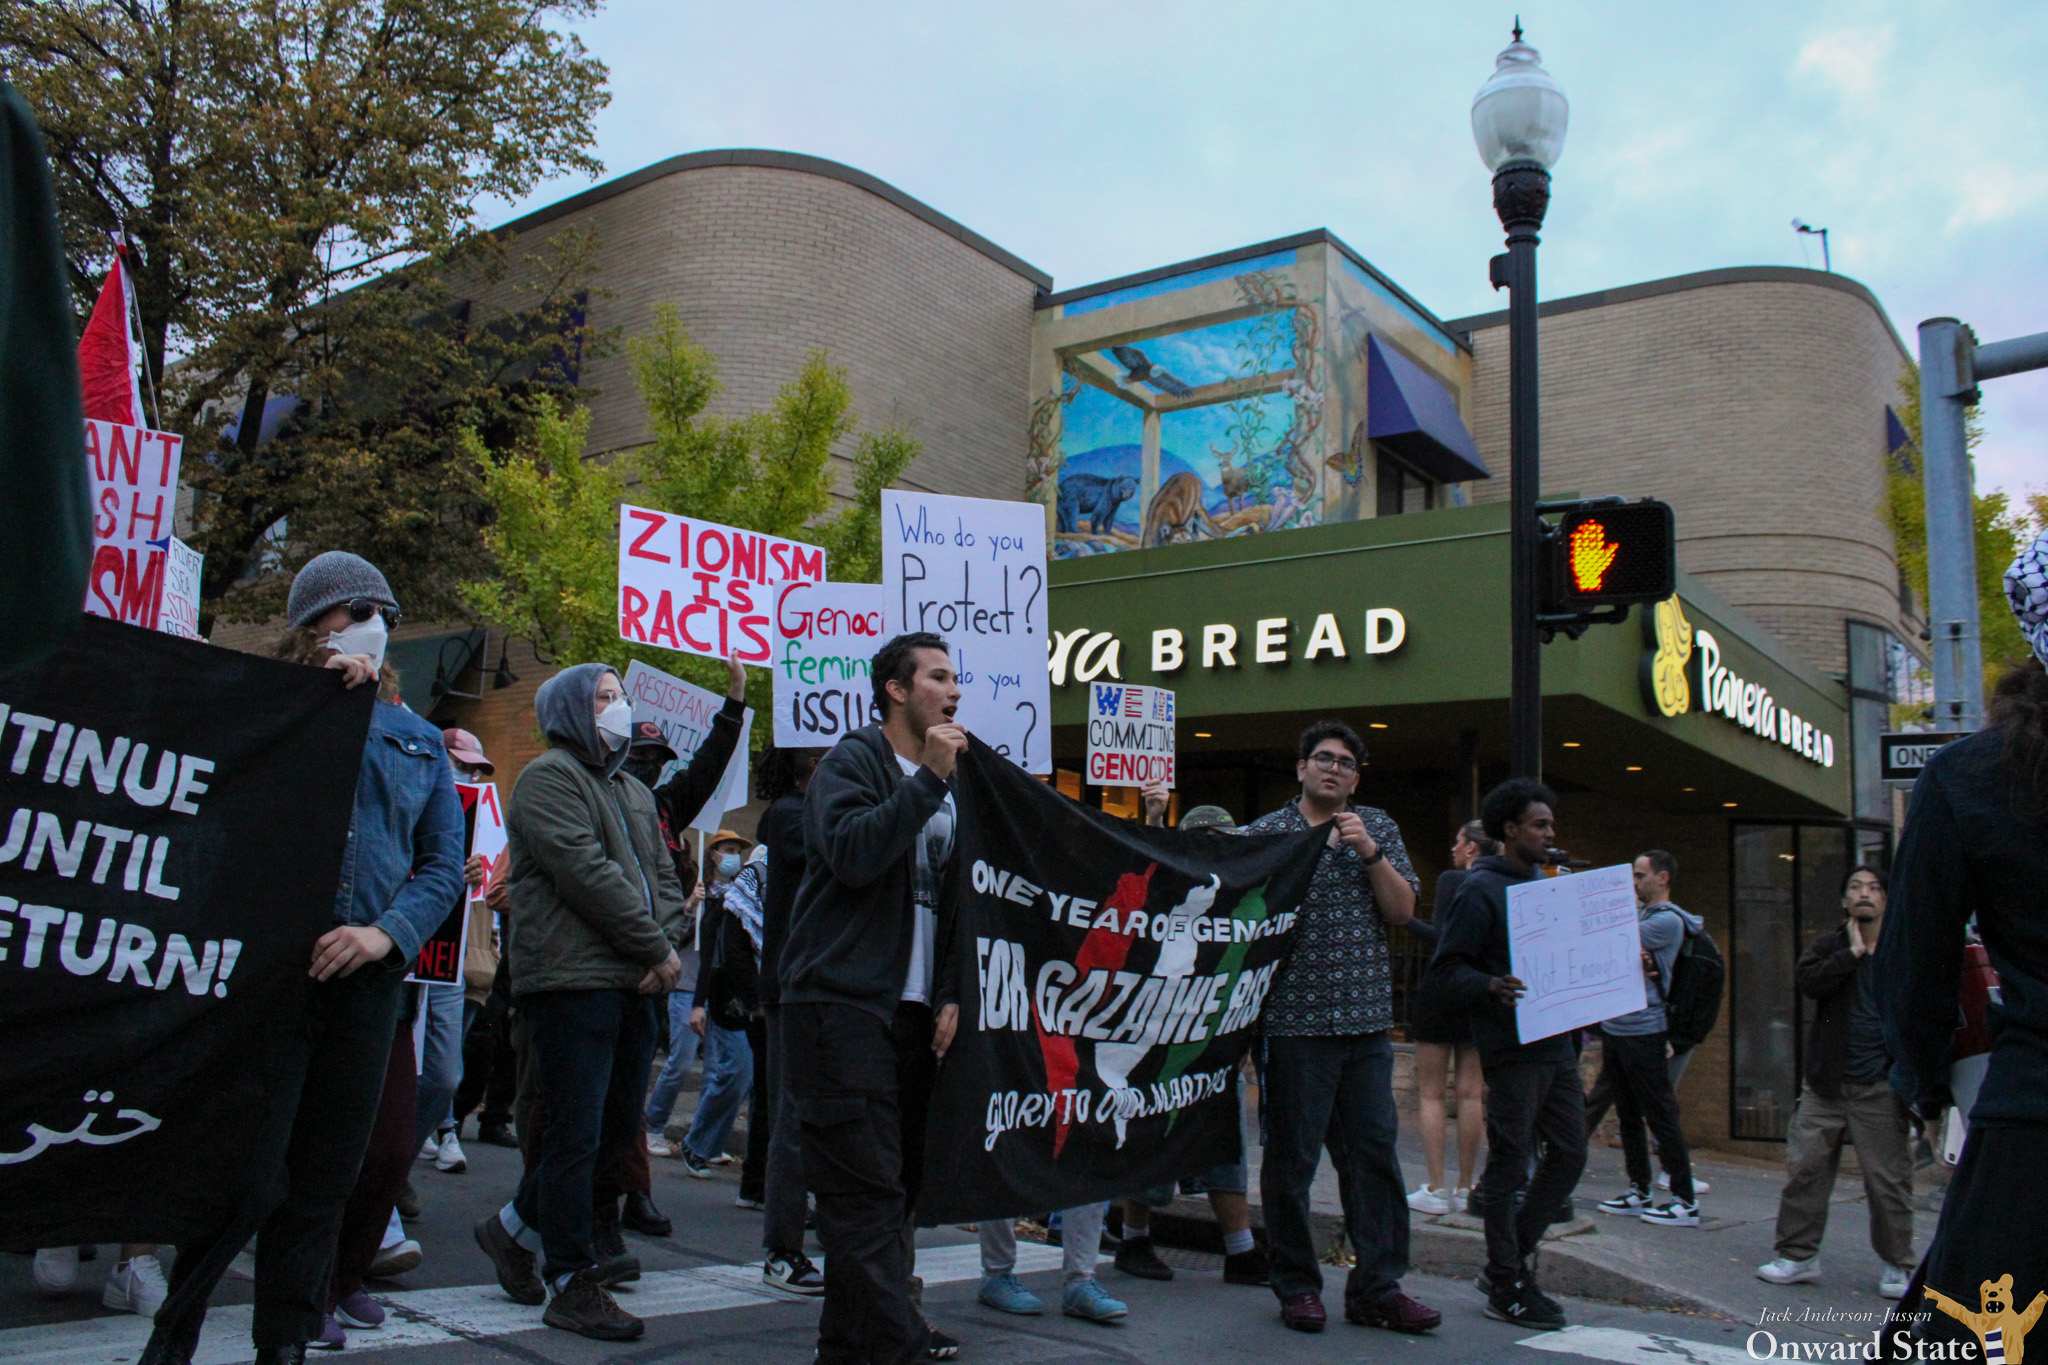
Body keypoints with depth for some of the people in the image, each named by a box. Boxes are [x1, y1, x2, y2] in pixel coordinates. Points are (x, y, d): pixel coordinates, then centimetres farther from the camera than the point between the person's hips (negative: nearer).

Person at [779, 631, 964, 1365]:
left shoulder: (949, 787, 20)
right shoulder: (853, 762, -3)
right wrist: (928, 779, -19)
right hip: (842, 1001, -7)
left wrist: (951, 995, 9)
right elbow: (853, 854, -22)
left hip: (913, 1012, 7)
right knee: (866, 1185, -10)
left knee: (894, 1183, 9)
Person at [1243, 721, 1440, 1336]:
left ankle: (1378, 1287, 15)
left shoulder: (1379, 829, 13)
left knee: (1375, 1151, 5)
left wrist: (1369, 851, -7)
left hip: (1367, 1019, 4)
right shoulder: (1264, 834, 1)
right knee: (1292, 1155, 3)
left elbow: (1402, 911, 5)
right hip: (1295, 1018, -4)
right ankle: (1296, 1285, 17)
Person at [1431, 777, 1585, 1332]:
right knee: (1510, 1164, -1)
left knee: (1569, 1154, 11)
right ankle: (1506, 1286, 10)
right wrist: (1491, 988, -30)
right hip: (1511, 1049, -8)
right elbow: (1447, 969, -12)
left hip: (1556, 1045, 8)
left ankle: (1511, 1259, 24)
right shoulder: (1480, 888, -8)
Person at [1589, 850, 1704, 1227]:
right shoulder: (1635, 914, 16)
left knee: (1661, 1117, -4)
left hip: (1644, 1031, -9)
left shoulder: (1668, 920, -11)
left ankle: (1685, 1200, 3)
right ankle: (1638, 1191, 21)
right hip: (1614, 1028, 9)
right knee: (1629, 1115, 13)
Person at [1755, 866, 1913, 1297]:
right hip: (1826, 1083, 2)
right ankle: (1798, 1255, 12)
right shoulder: (1829, 946, 8)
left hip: (1880, 1087, -2)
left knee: (1888, 1179, 2)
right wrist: (1853, 952, -12)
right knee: (1805, 1168, 2)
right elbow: (1808, 982, -13)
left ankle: (1896, 1265, 18)